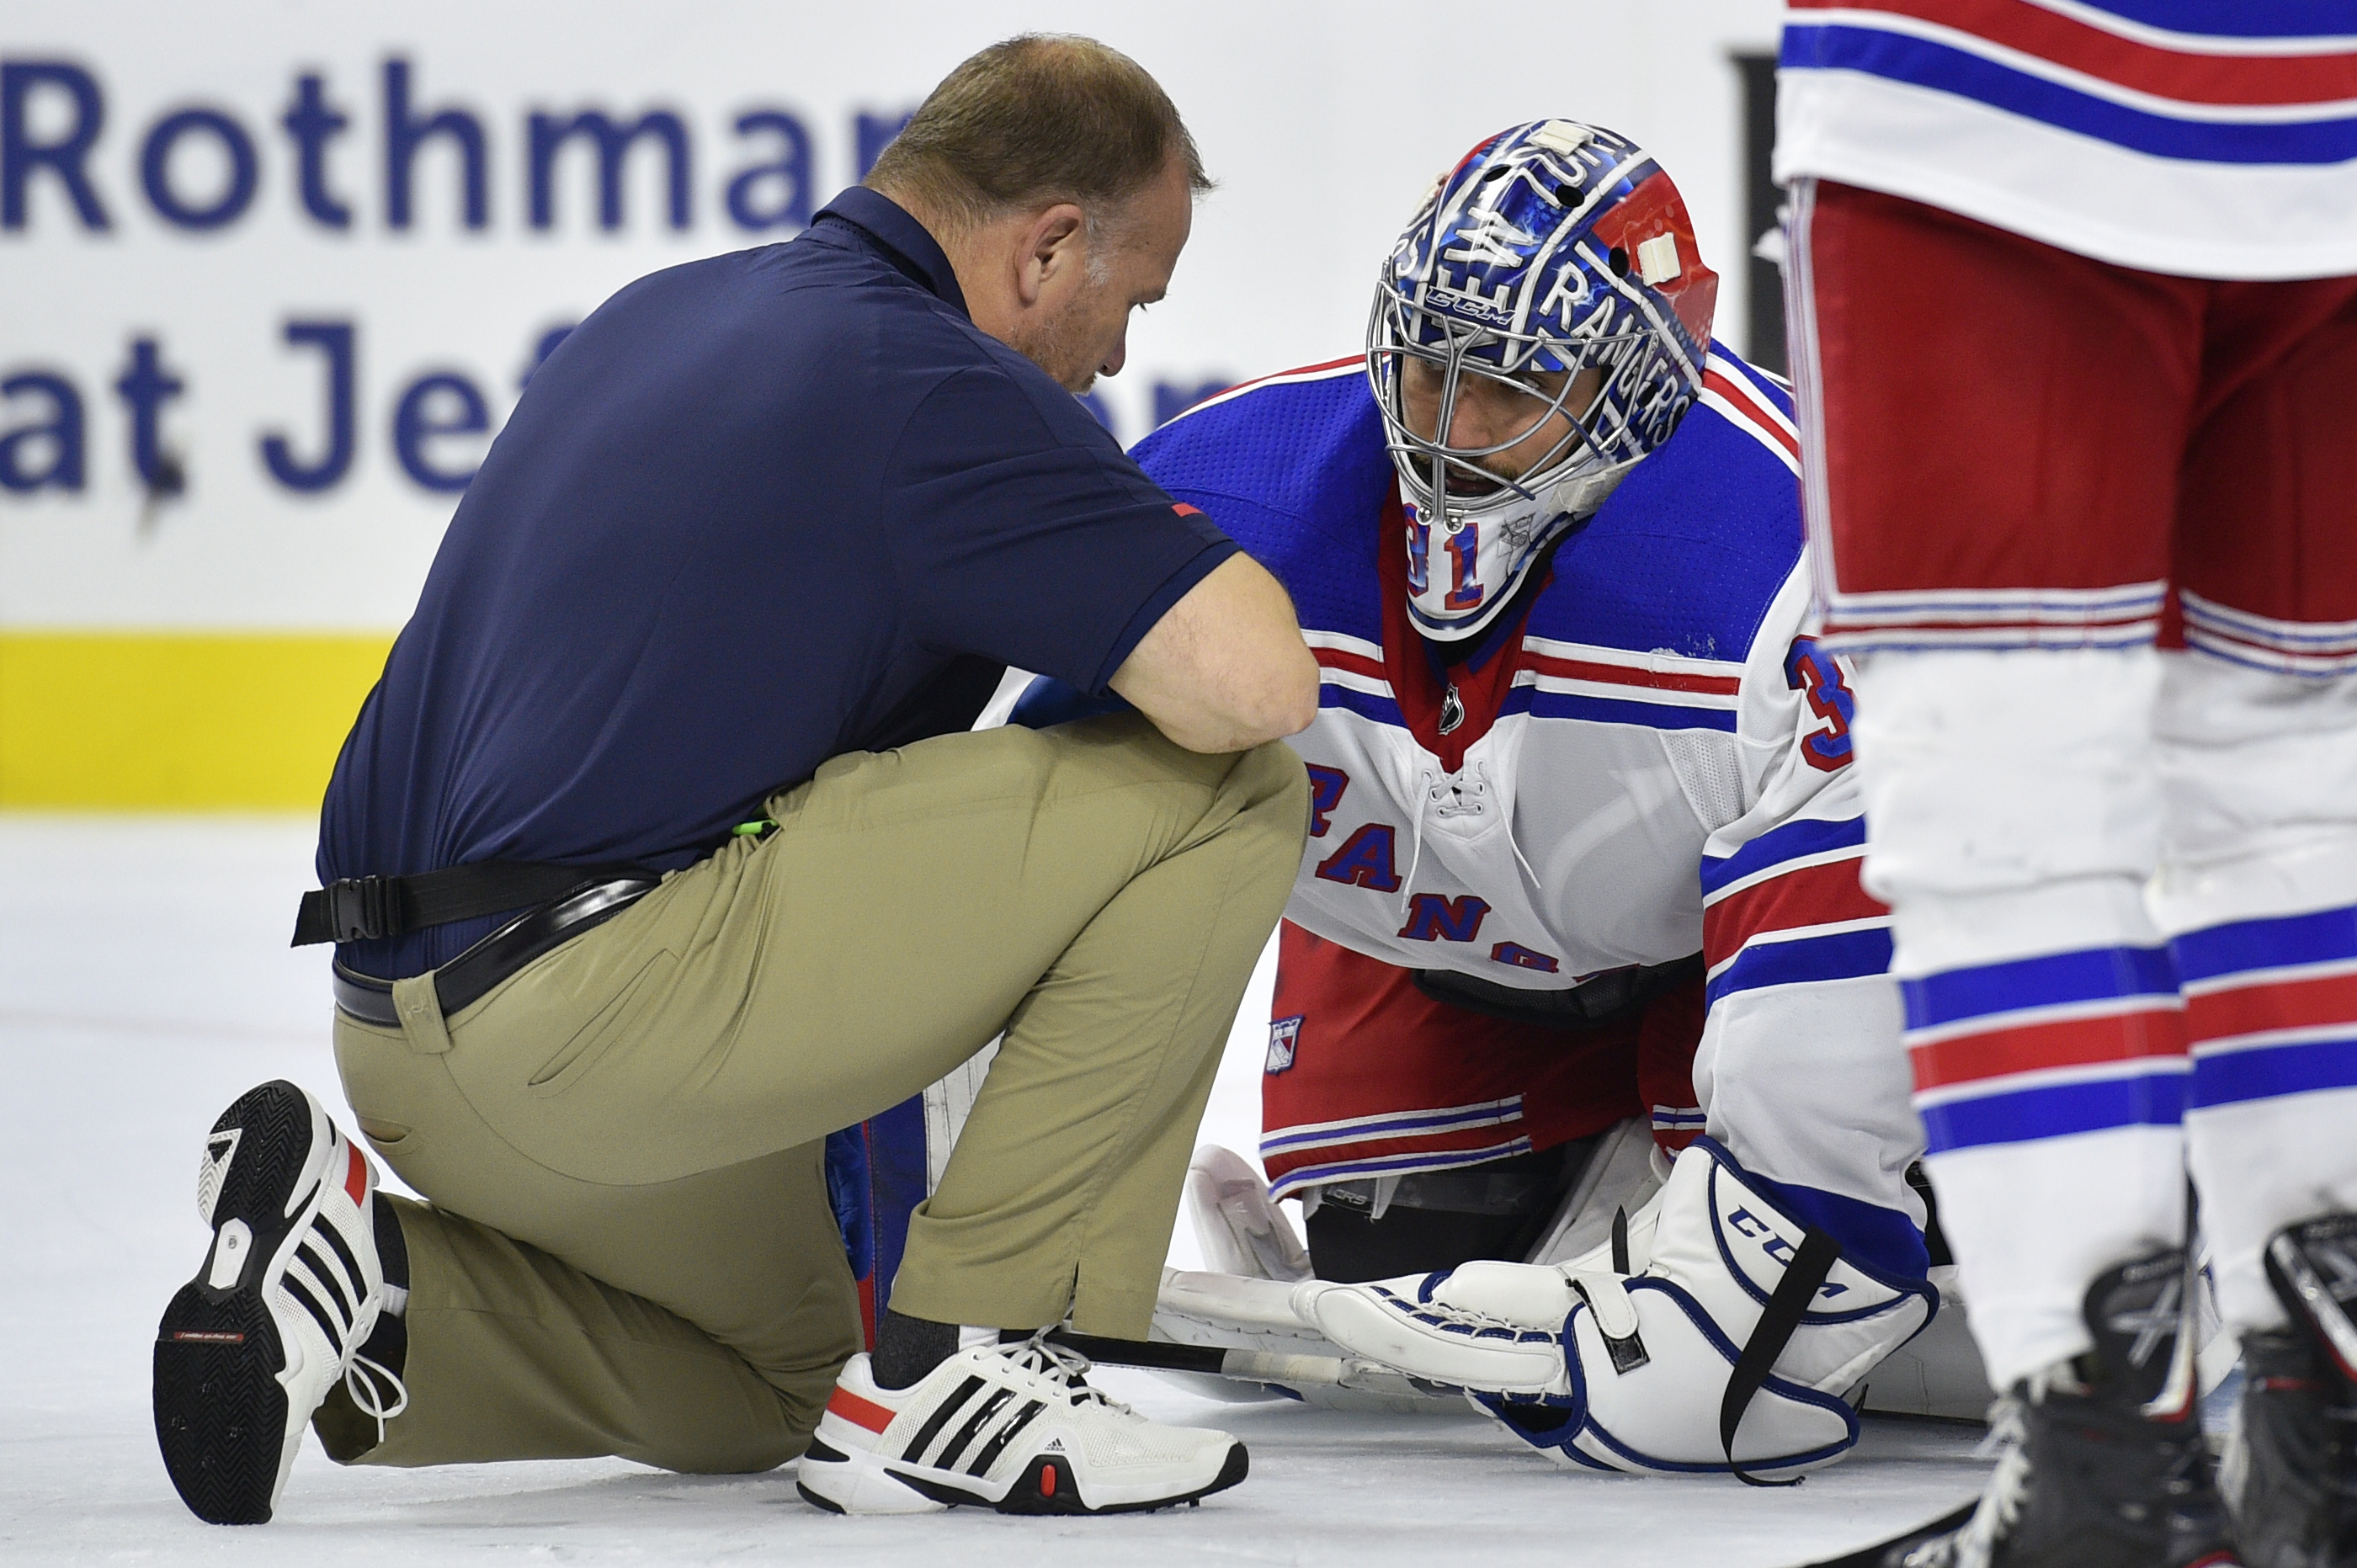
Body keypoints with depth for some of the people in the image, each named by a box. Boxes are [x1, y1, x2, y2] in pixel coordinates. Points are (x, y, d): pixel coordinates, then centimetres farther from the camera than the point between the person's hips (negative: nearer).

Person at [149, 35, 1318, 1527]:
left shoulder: (659, 316, 18)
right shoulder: (931, 384, -11)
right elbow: (1252, 683, -19)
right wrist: (1191, 556, 4)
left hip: (409, 1038, 10)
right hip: (594, 1013, -10)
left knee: (770, 1380, 34)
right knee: (1222, 788, -7)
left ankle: (363, 1263, 8)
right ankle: (955, 1360, -3)